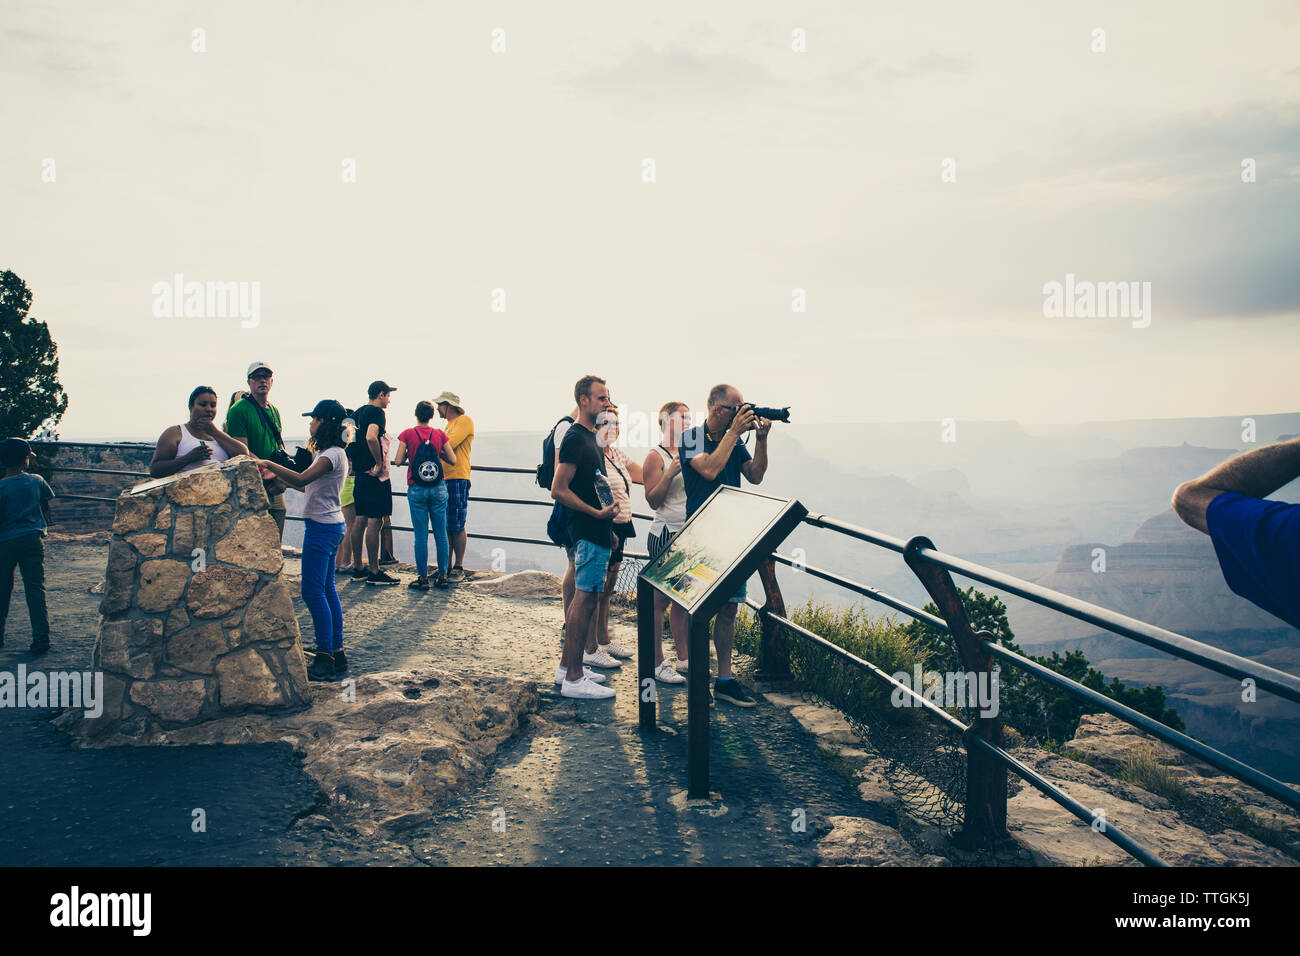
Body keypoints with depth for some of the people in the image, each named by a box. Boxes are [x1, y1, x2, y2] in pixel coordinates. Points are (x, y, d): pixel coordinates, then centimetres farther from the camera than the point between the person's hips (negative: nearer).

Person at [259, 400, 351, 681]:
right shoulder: (328, 453, 15)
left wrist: (269, 465, -20)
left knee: (313, 591, -8)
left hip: (322, 528, -10)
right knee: (326, 590, 12)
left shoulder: (333, 454, -16)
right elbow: (307, 486, 20)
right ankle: (337, 654, 16)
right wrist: (276, 474, 18)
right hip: (327, 526, 10)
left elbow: (302, 479, -29)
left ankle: (325, 660, -5)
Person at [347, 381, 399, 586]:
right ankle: (374, 573, -4)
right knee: (374, 522, -6)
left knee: (360, 520, 12)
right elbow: (371, 437, -29)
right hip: (376, 477, -9)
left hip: (360, 475, 9)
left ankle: (358, 568, 18)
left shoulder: (358, 412, 16)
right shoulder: (376, 412, -12)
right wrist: (380, 463, -19)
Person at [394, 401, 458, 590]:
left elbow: (398, 460, -6)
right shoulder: (440, 434, 1)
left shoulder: (408, 434, -4)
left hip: (416, 488, -2)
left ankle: (423, 578, 3)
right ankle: (442, 575, 11)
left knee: (421, 534, 1)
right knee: (441, 532, 8)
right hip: (438, 487, 2)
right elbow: (453, 460, 3)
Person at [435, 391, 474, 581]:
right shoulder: (449, 424, 24)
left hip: (457, 479, -8)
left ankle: (459, 568, 0)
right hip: (443, 479, 9)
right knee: (445, 527, 8)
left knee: (457, 527, -6)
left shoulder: (465, 421, -5)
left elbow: (448, 445, -16)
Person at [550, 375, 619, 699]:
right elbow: (559, 490, -19)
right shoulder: (575, 438, -14)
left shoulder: (590, 437, 17)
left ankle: (567, 666, 23)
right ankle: (573, 679, -4)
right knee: (585, 600, -8)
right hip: (588, 533, -10)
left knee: (582, 598, 14)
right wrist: (596, 513, -19)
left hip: (596, 531, 10)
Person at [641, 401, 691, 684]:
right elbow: (653, 500, -13)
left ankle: (684, 657, 21)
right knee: (660, 599, -4)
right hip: (665, 535, -7)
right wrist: (670, 474, -24)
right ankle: (656, 663, 1)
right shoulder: (656, 457, -7)